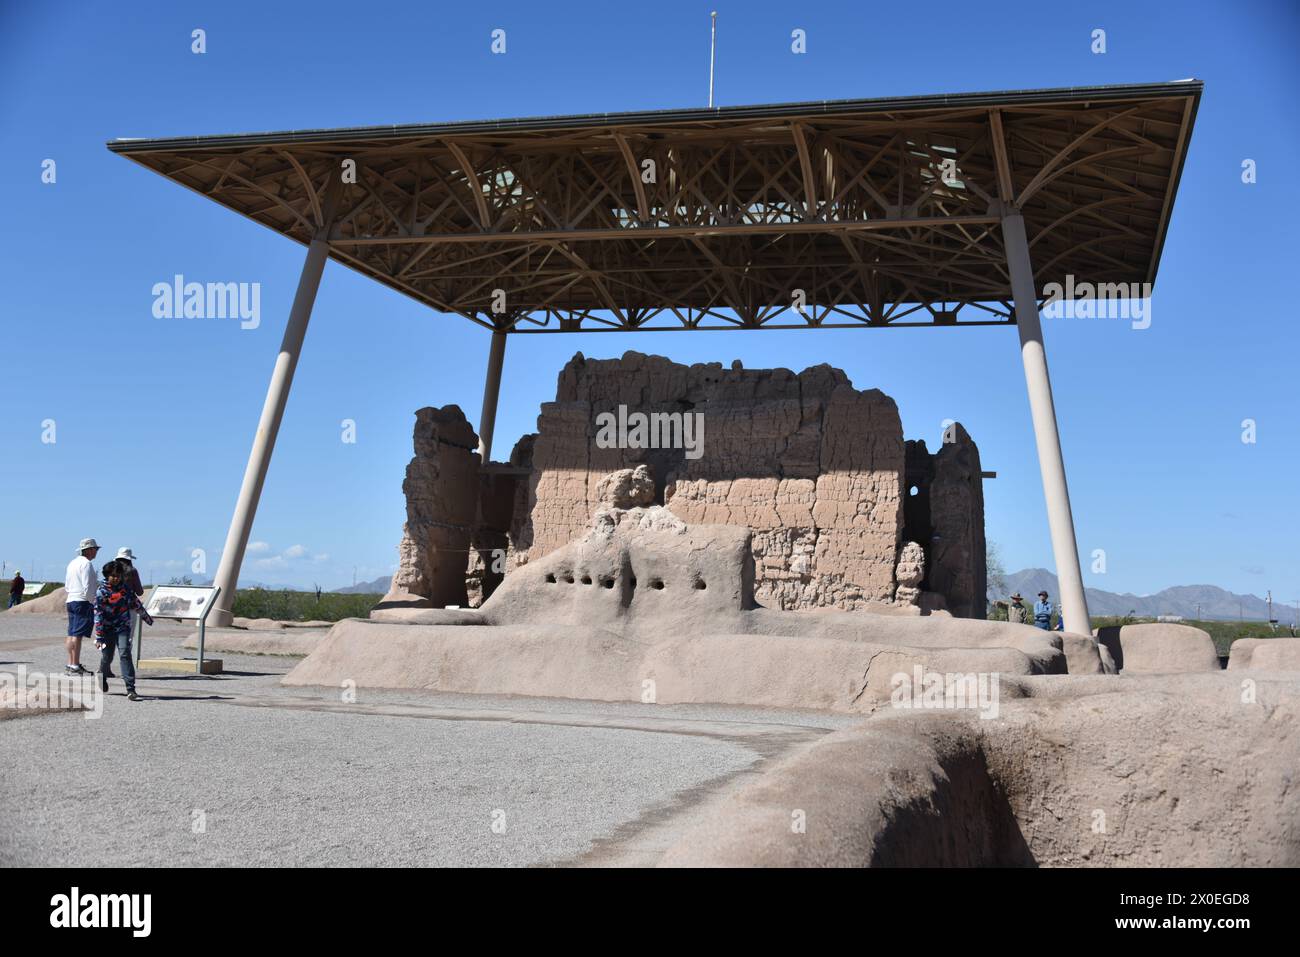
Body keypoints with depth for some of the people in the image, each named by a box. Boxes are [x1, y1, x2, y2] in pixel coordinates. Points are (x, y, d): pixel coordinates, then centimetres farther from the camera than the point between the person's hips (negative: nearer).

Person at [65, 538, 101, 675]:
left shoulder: (72, 563, 17)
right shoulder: (86, 563, -12)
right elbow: (88, 587, -17)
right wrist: (94, 603, -9)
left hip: (70, 600, 10)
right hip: (83, 602, -10)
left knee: (71, 633, 12)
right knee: (78, 634, -10)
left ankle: (70, 664, 16)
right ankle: (75, 666, -11)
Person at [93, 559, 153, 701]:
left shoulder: (125, 586, 0)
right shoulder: (101, 591, -10)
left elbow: (135, 602, 15)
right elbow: (98, 615, -12)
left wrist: (146, 617, 26)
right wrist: (98, 637, -15)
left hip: (123, 627, 1)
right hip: (107, 629, -1)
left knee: (125, 654, -13)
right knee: (106, 656, 6)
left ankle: (130, 688, -17)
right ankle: (102, 678, 40)